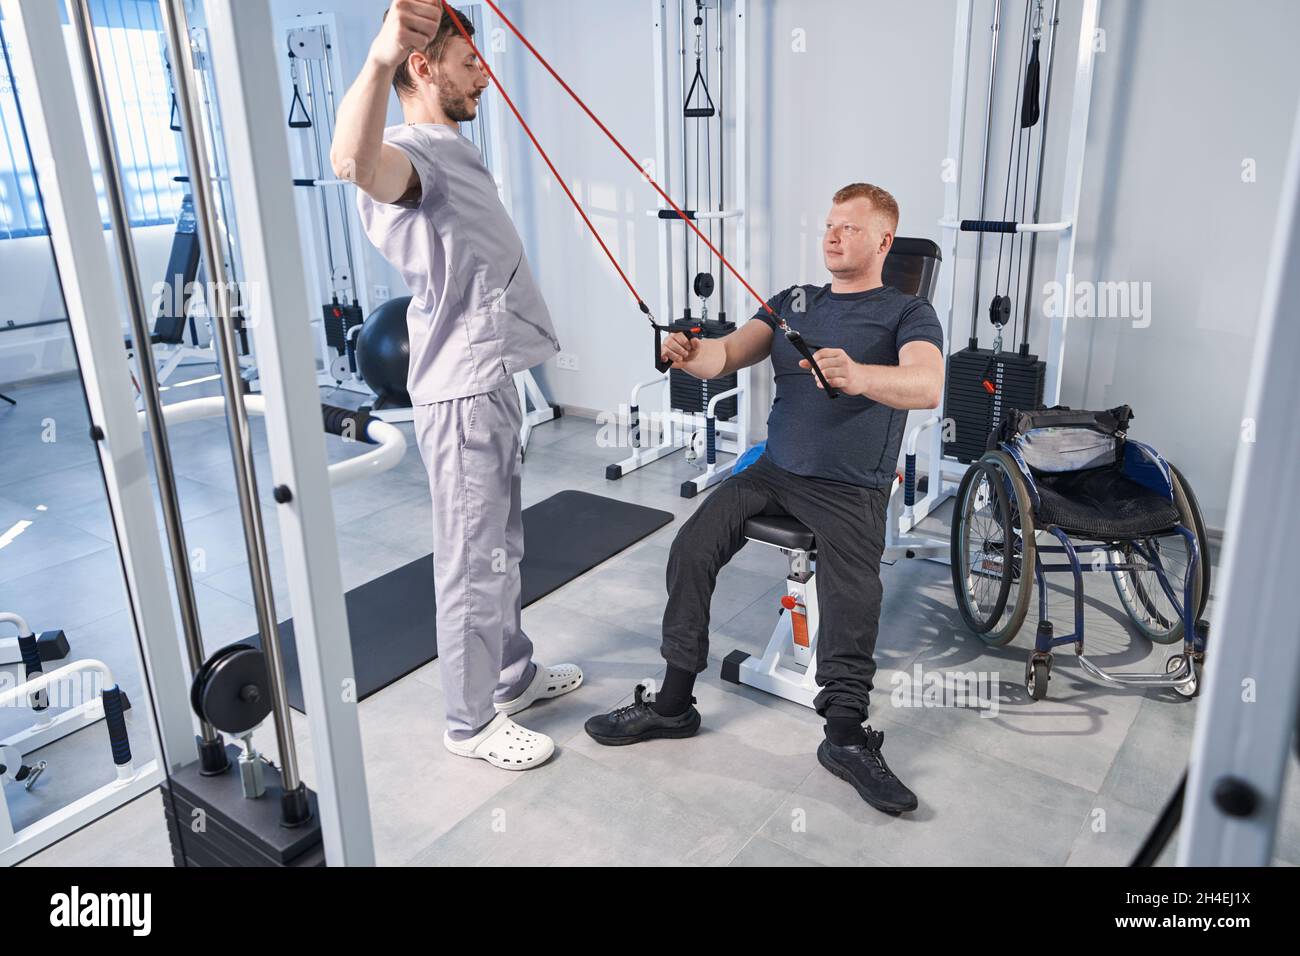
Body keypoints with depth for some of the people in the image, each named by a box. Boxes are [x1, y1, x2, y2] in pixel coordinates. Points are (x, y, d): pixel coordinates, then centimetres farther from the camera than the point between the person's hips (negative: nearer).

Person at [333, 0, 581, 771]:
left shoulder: (451, 147, 15)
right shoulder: (414, 152, -19)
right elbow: (356, 163, -44)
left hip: (491, 379, 11)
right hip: (463, 391, -11)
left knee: (503, 547, 20)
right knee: (475, 562, -1)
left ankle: (514, 674, 36)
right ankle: (473, 721, 15)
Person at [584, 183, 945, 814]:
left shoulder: (908, 314, 2)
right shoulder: (794, 302, 17)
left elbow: (928, 386, -20)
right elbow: (731, 352, 2)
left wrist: (858, 375, -41)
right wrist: (695, 354, -24)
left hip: (852, 490, -4)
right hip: (774, 472, 4)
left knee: (852, 591, -29)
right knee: (692, 547, -16)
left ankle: (845, 735, -16)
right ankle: (673, 703, -8)